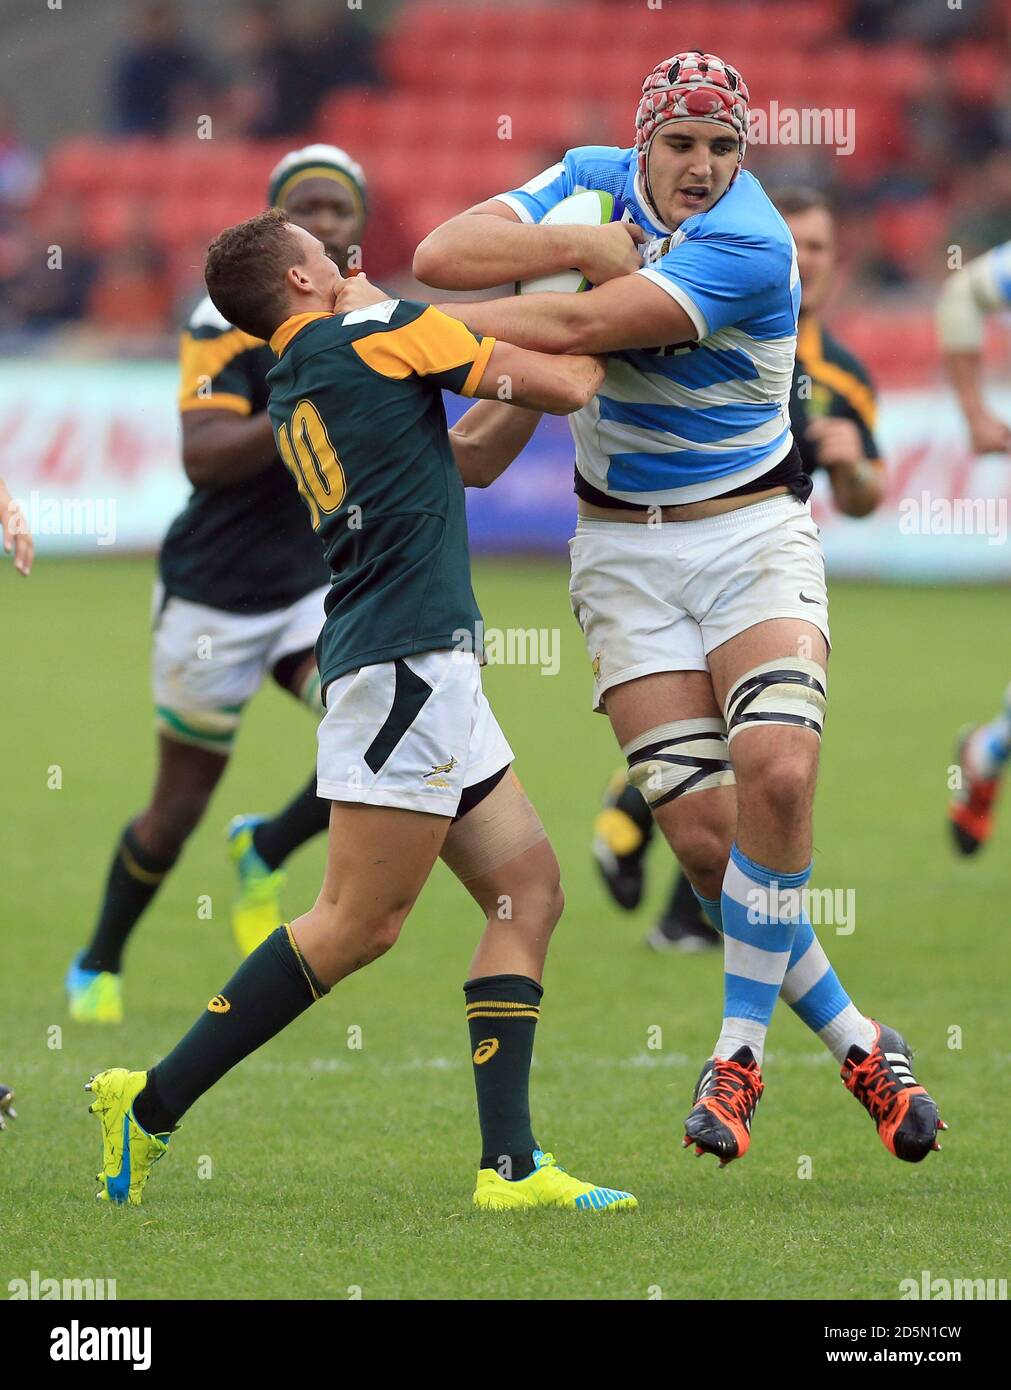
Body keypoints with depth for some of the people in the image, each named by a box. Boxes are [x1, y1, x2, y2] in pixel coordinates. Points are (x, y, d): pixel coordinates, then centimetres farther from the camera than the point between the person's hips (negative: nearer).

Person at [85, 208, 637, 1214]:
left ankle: (509, 1162, -1)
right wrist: (592, 350, 17)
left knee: (527, 887, 7)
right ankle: (153, 1106, -6)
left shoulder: (291, 395, 20)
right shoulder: (379, 331, -4)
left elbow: (470, 460, 29)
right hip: (405, 658, -10)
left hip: (431, 672, 10)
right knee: (359, 921, -9)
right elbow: (564, 389, -3)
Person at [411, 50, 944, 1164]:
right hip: (624, 557, 3)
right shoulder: (594, 182, 0)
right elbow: (441, 257, -12)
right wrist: (588, 247, -22)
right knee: (704, 833, -9)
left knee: (777, 777, -24)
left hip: (752, 536, -3)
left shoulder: (752, 246, -19)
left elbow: (576, 329, -27)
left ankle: (740, 1049, -9)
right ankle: (853, 1041, 5)